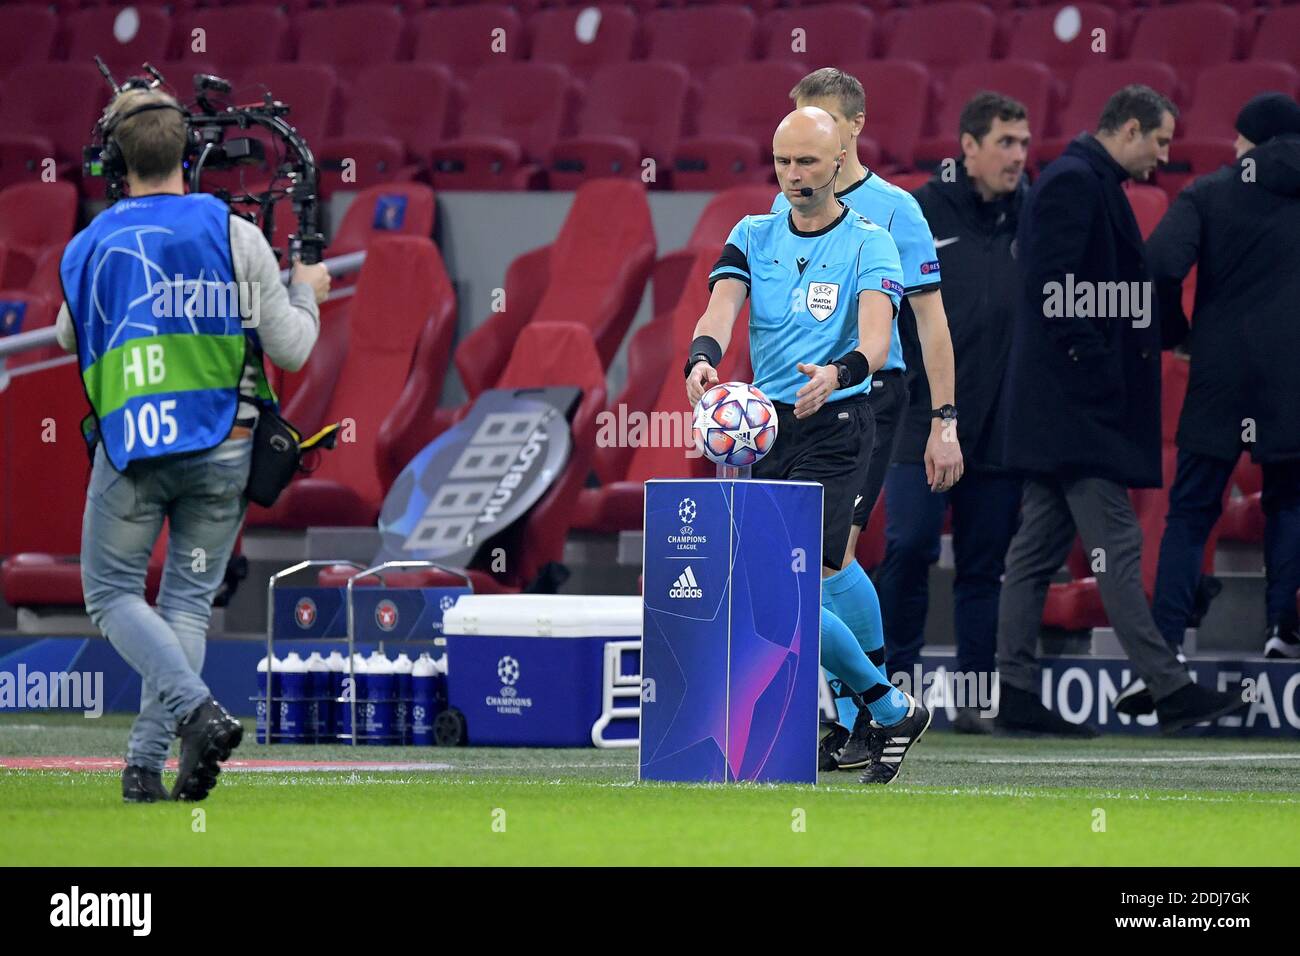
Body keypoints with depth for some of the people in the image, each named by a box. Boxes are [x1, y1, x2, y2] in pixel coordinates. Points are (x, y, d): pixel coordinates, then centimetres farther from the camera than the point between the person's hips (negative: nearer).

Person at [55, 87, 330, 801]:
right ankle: (145, 763, 2)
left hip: (132, 446, -1)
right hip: (225, 448, 1)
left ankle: (199, 713, -14)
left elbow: (70, 339, 22)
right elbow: (290, 349, -1)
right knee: (188, 602, 11)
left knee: (112, 594, 10)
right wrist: (306, 293, 19)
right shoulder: (235, 233, -2)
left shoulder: (88, 247, 2)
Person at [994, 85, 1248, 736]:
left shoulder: (1091, 183, 20)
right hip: (1076, 404, -11)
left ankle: (1016, 694, 9)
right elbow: (1052, 285, -20)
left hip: (1063, 407, 11)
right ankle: (1168, 689, -11)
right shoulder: (1075, 182, -12)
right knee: (1116, 545, -10)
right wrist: (1089, 359, -21)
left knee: (1039, 547, 8)